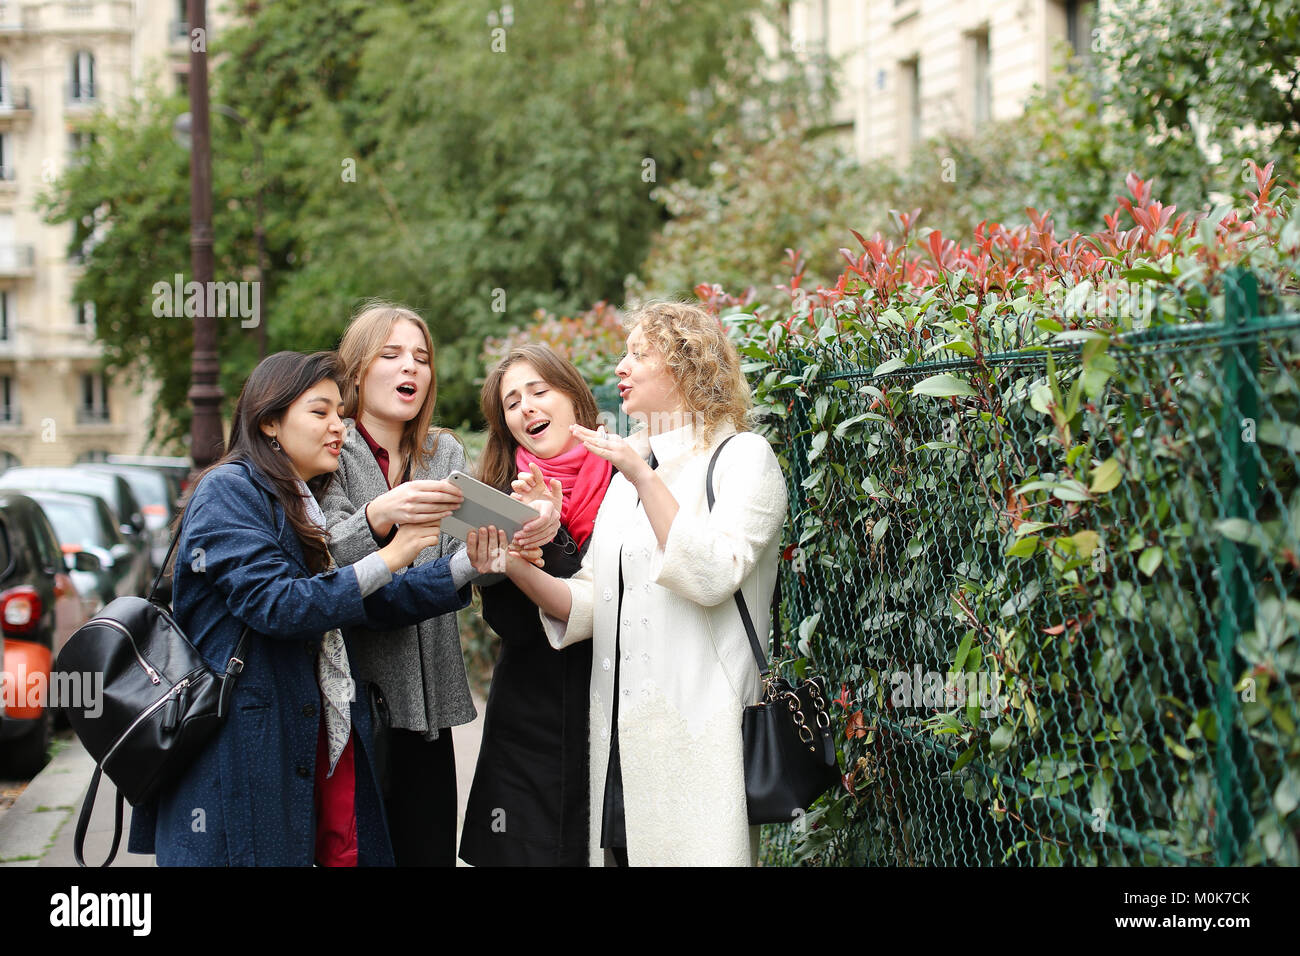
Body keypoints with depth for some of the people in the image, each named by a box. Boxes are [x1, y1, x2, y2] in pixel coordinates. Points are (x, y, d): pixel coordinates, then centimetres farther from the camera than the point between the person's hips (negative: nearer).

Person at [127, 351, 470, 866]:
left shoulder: (311, 506, 20)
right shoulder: (227, 491, -7)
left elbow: (372, 602, 13)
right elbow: (273, 602, -20)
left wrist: (466, 569, 0)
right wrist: (387, 559, -20)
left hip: (319, 741, 8)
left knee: (344, 849, 1)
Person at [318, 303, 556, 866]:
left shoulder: (446, 455, 15)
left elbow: (451, 569, 1)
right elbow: (324, 559, -17)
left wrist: (516, 538, -19)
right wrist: (380, 515, -38)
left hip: (426, 704, 5)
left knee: (429, 850, 3)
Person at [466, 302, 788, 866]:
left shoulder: (743, 456, -2)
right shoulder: (629, 467, 18)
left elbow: (710, 577, -17)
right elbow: (589, 604, 12)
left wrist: (643, 478, -18)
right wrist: (516, 568, -6)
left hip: (695, 732, -6)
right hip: (620, 735, 6)